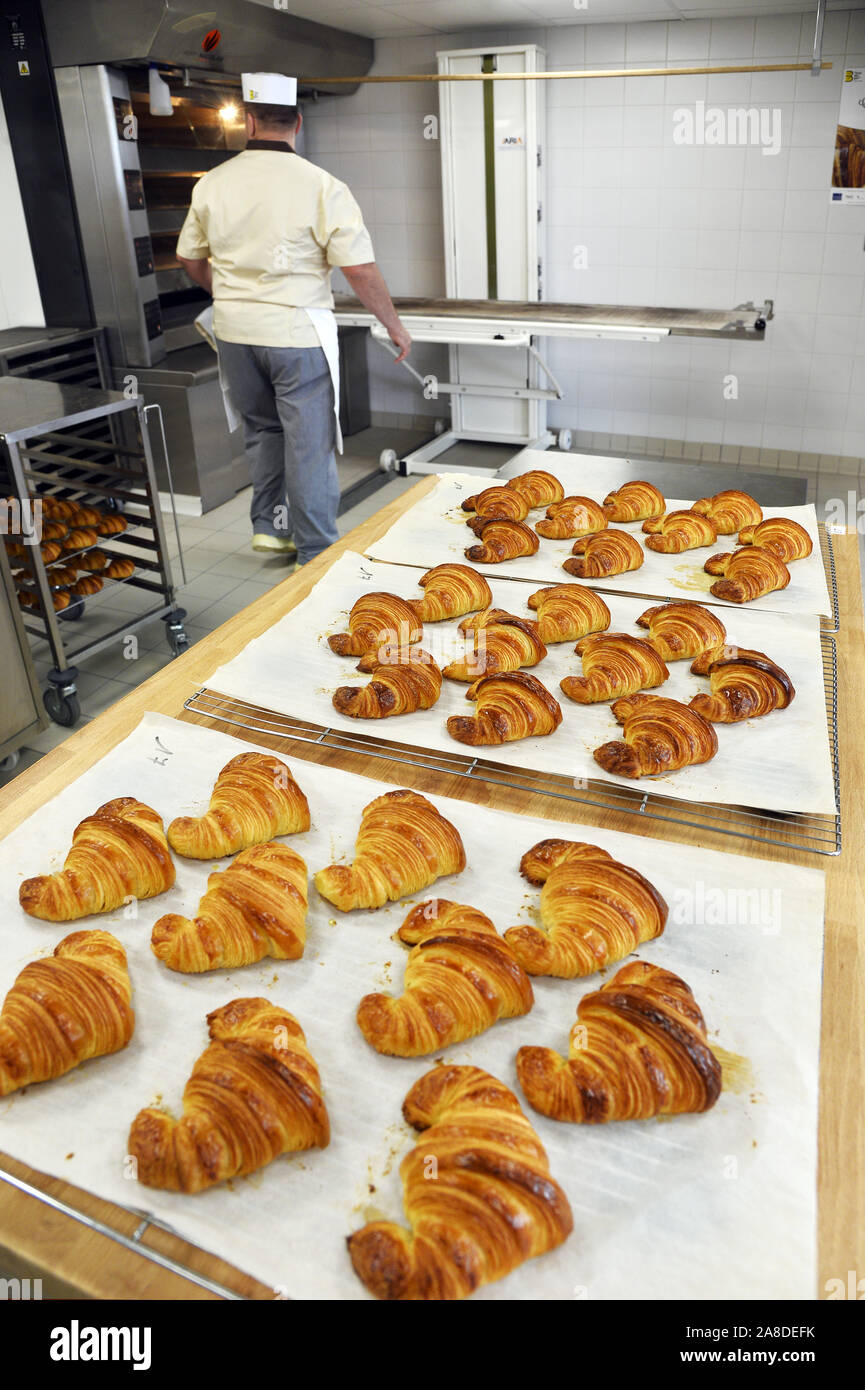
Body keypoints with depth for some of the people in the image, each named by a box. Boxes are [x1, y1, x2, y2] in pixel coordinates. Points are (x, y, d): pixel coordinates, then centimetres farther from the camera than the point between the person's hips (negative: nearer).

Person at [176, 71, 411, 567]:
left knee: (262, 428, 23)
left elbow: (190, 258, 15)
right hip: (298, 332, -4)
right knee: (309, 444, 4)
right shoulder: (321, 186, -11)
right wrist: (395, 325, 1)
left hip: (235, 332, 5)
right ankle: (316, 555, 11)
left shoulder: (213, 184, 3)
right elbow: (360, 269, -13)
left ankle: (269, 524, 27)